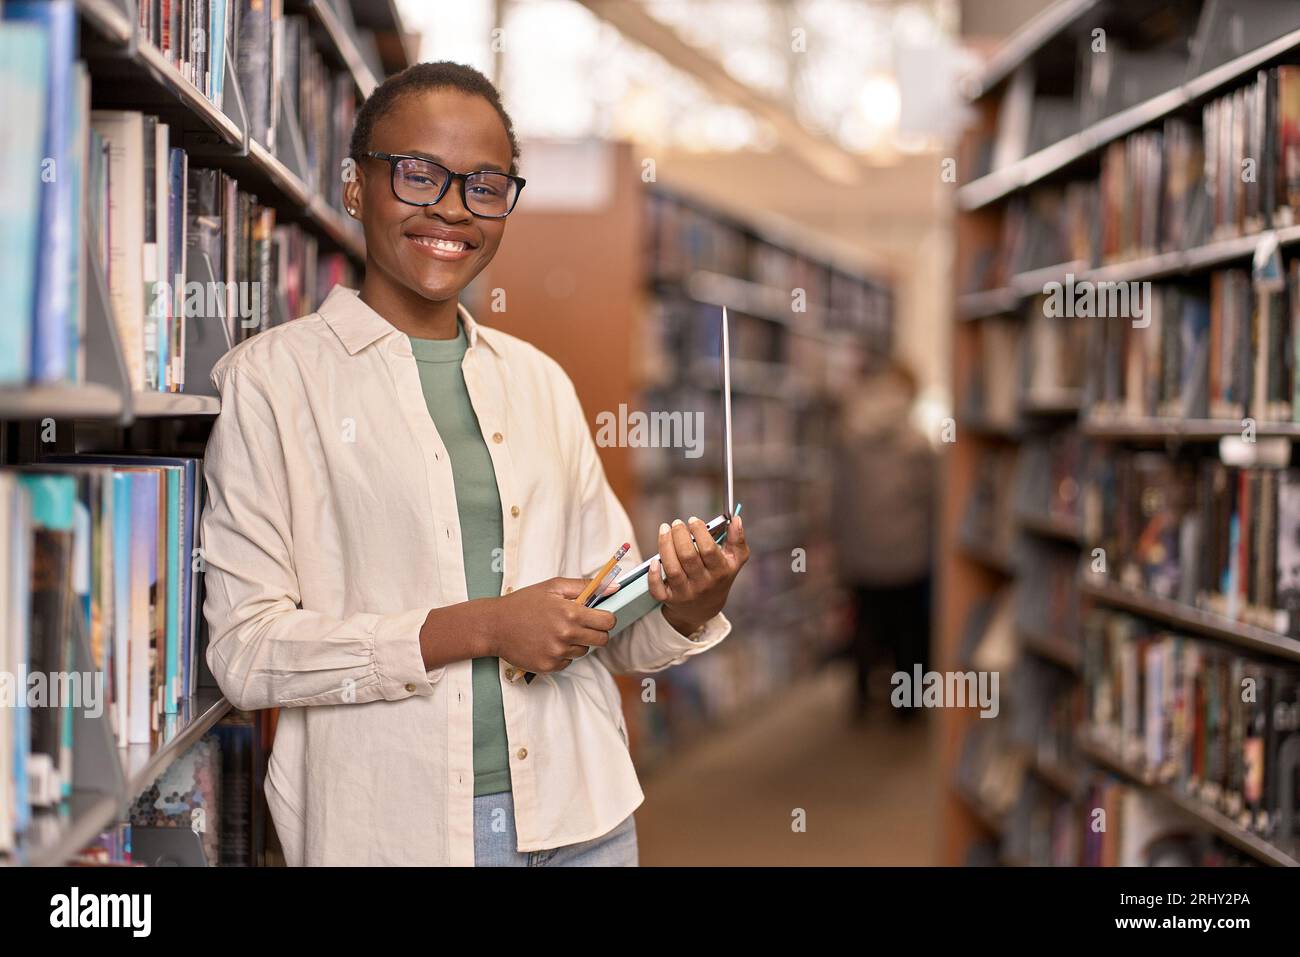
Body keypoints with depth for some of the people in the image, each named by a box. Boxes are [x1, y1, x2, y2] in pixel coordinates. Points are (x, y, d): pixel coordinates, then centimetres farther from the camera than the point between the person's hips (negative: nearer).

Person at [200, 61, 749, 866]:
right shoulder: (272, 378, -5)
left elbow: (606, 627, 10)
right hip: (389, 829, -4)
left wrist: (687, 607, -11)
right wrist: (479, 627, -19)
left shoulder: (540, 380, 9)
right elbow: (245, 649, -12)